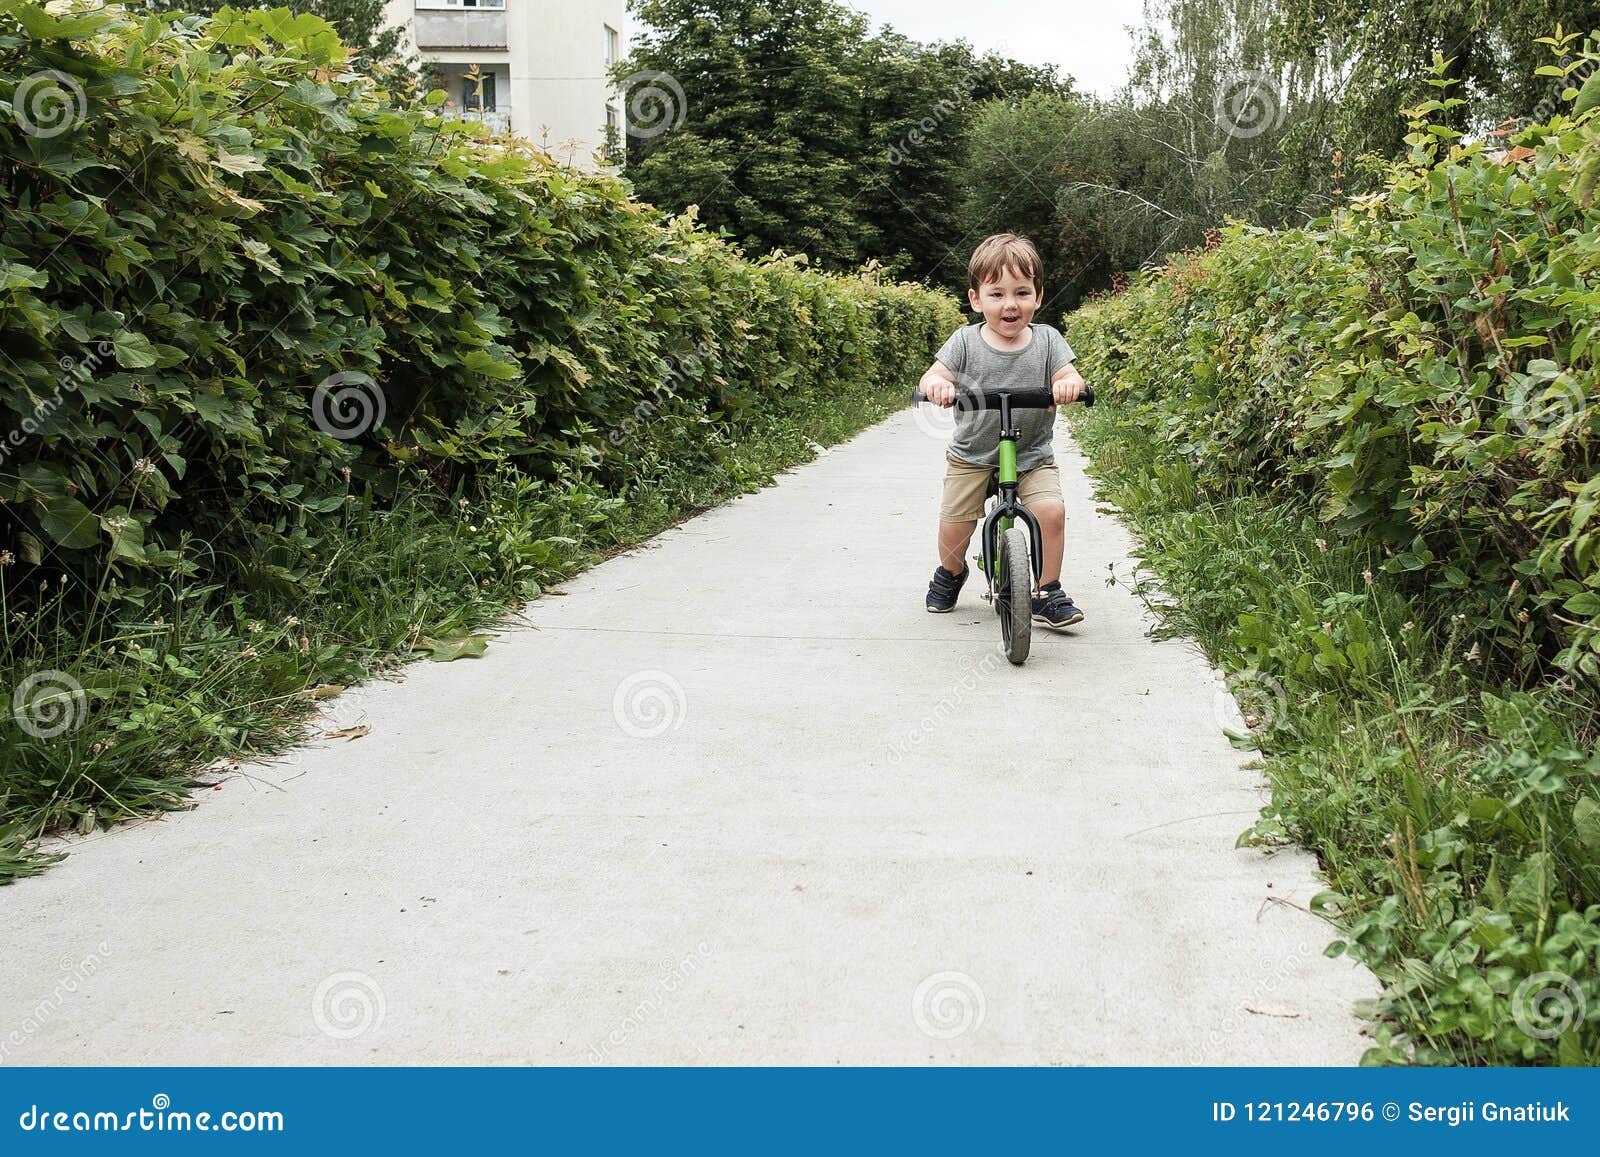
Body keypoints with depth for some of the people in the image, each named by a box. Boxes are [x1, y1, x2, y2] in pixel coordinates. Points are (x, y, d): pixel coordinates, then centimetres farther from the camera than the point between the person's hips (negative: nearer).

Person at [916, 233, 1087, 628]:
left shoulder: (1047, 340, -3)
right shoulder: (966, 342, -6)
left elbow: (1070, 376, -12)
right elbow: (932, 375, -13)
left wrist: (1068, 384, -37)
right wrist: (937, 383, -38)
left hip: (1033, 456, 0)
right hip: (972, 455, 0)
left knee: (1051, 510, -20)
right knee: (954, 523, -6)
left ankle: (1047, 592, -1)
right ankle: (951, 573, 30)